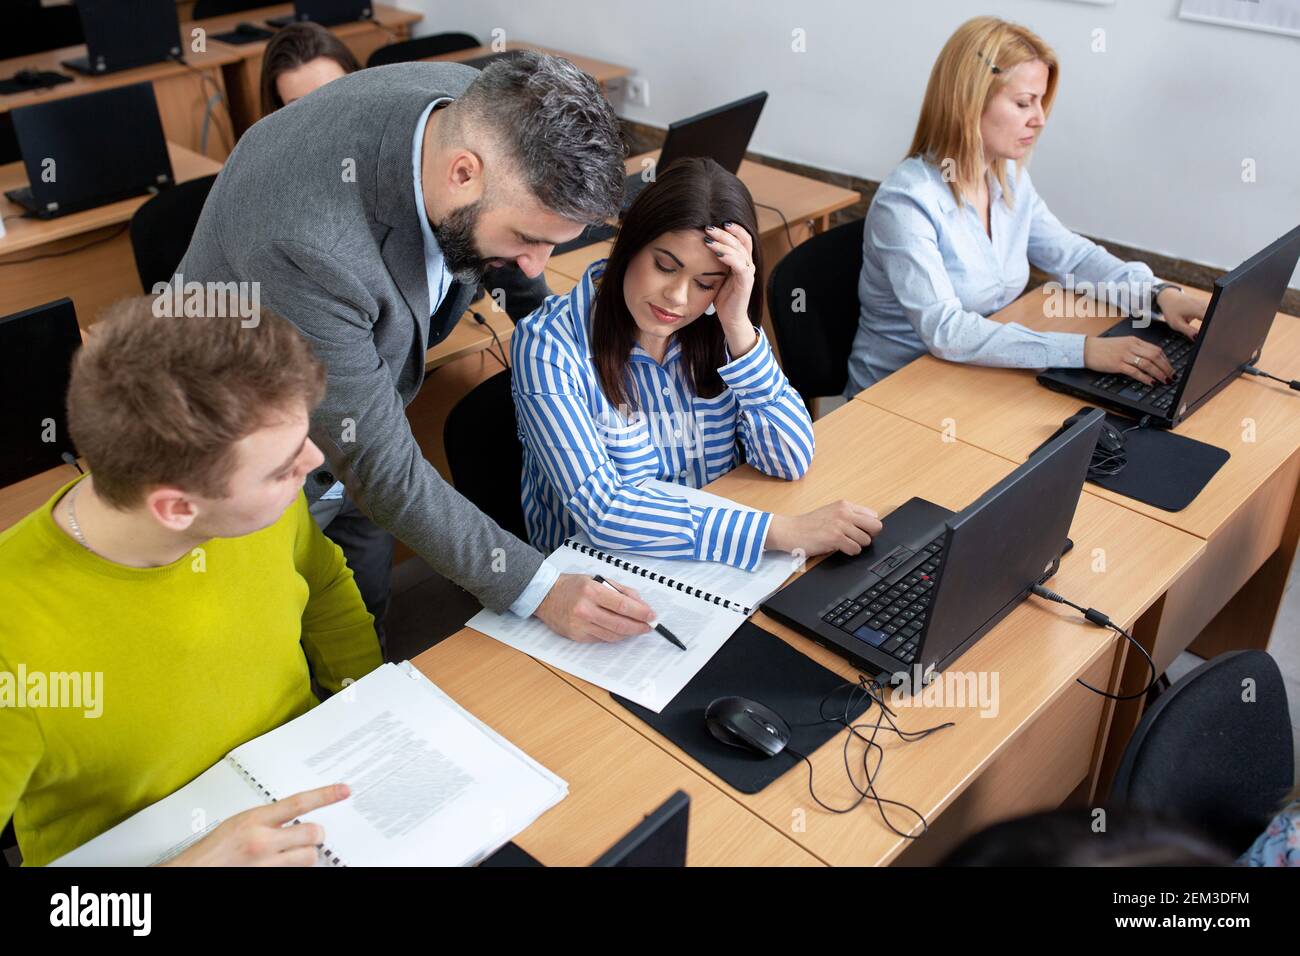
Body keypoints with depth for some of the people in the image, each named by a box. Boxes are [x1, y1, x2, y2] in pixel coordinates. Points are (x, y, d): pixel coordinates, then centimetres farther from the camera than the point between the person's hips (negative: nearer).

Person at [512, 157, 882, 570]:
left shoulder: (715, 334, -3)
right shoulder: (549, 345, -17)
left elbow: (791, 461, -9)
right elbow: (602, 512, -25)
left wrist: (738, 327, -19)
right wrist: (777, 530, -30)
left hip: (716, 565, 4)